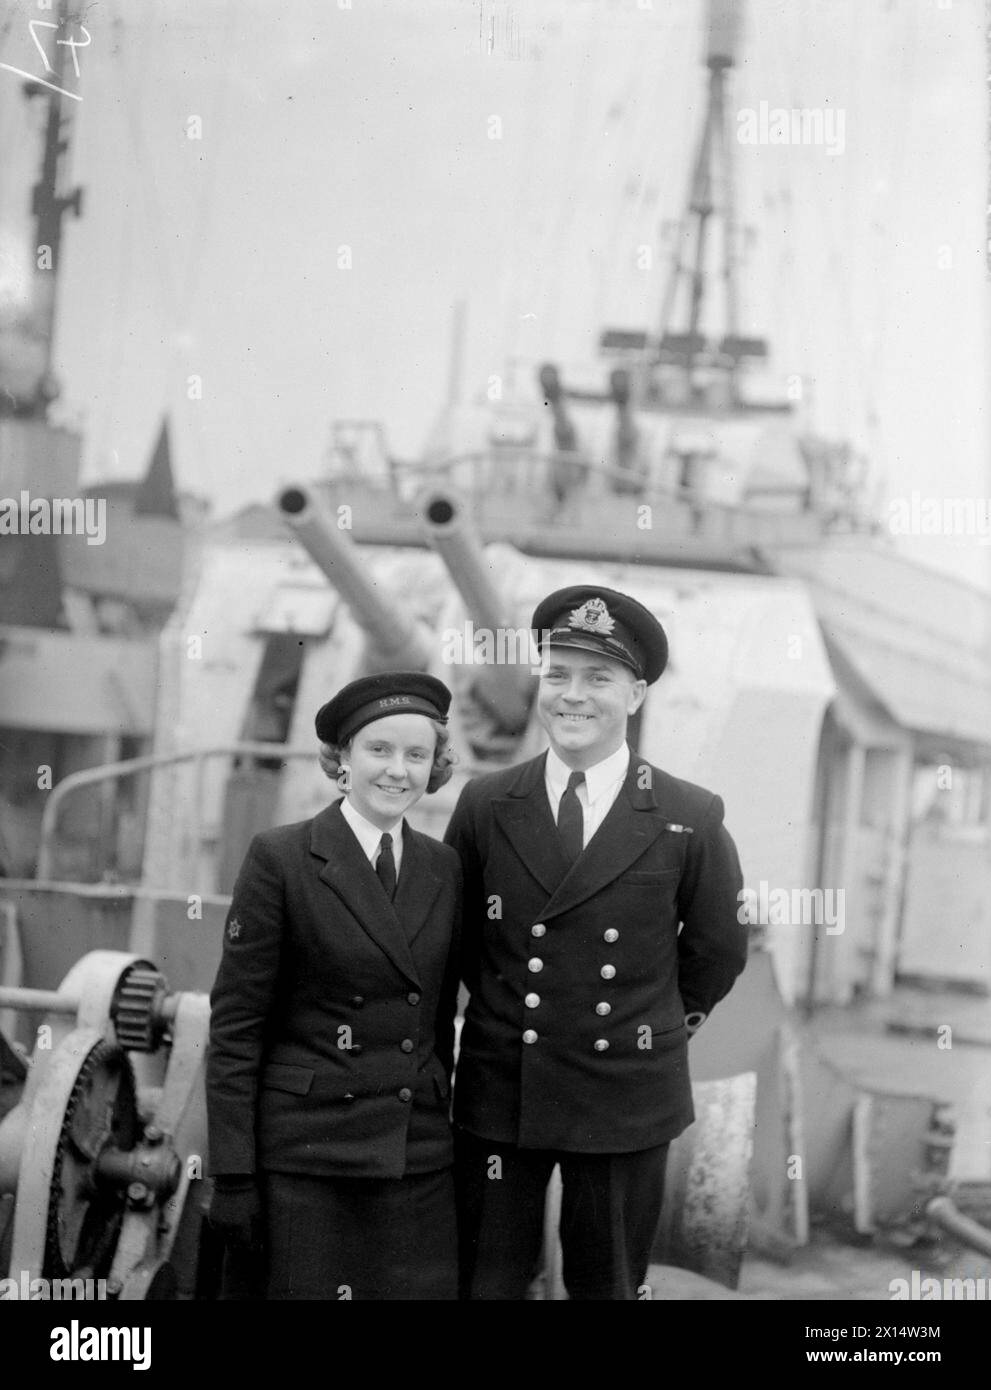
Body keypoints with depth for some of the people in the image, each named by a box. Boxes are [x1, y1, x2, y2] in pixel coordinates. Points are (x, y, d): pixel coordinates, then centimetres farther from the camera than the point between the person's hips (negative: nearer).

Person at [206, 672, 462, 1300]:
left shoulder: (444, 868, 10)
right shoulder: (280, 859, -4)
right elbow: (235, 1025, -6)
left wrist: (440, 1119, 14)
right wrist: (232, 1177, -10)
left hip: (420, 1155, 4)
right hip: (301, 1154, -4)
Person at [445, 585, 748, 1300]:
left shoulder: (692, 820, -6)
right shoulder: (485, 805, -1)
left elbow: (717, 949, 7)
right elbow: (456, 929, 12)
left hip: (626, 1102, -1)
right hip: (498, 1090, 1)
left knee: (608, 1286, 12)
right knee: (486, 1281, 8)